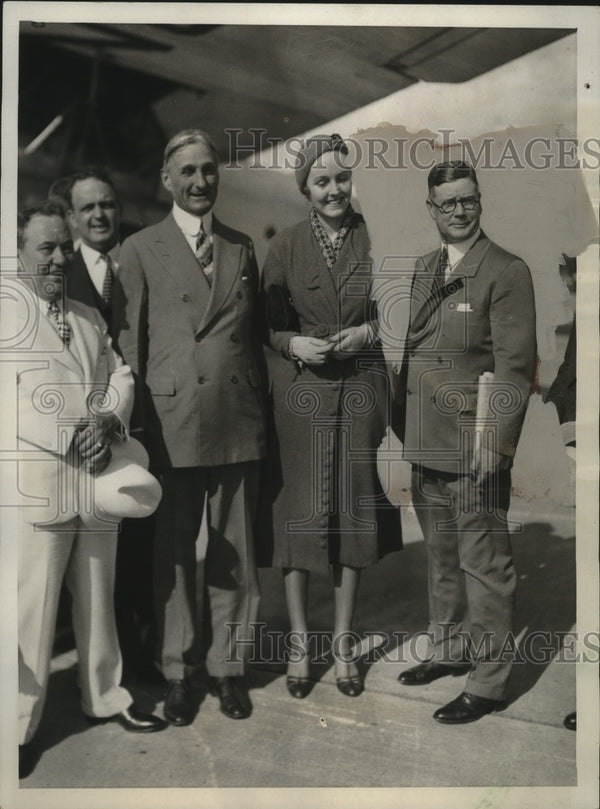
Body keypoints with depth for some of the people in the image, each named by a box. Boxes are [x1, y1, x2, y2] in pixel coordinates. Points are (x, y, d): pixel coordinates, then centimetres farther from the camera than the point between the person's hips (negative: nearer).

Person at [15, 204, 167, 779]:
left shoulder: (90, 317, 18)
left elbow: (120, 375, 11)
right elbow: (15, 401, -13)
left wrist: (108, 419, -9)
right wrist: (70, 439, -18)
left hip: (101, 477, 6)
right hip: (38, 483, -6)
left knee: (99, 598, 16)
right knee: (33, 607, 0)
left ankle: (104, 696, 31)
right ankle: (21, 724, 16)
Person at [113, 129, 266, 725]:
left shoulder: (242, 249, 13)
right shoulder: (139, 251, 4)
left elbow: (253, 336, 15)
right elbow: (130, 343, 1)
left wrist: (262, 412, 9)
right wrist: (140, 423, -4)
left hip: (239, 426, 3)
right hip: (170, 425, -2)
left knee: (234, 556, 9)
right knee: (172, 557, 8)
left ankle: (228, 668, 25)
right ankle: (176, 672, 25)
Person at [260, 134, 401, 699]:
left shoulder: (376, 240, 2)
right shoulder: (283, 248, 1)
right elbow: (262, 326, 5)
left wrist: (369, 332, -9)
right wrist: (294, 345, -13)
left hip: (360, 391, 1)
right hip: (299, 392, -1)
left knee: (353, 509, 6)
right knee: (299, 510, 3)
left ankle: (343, 641, 22)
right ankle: (299, 642, 19)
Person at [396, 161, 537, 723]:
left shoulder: (506, 272, -7)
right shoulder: (422, 271, 14)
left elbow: (515, 365, -11)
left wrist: (494, 440, -17)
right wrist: (403, 425, 10)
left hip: (474, 445, -7)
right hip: (426, 444, 7)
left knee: (484, 566, 1)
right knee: (441, 557, 19)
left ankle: (488, 681, 15)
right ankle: (449, 650, 36)